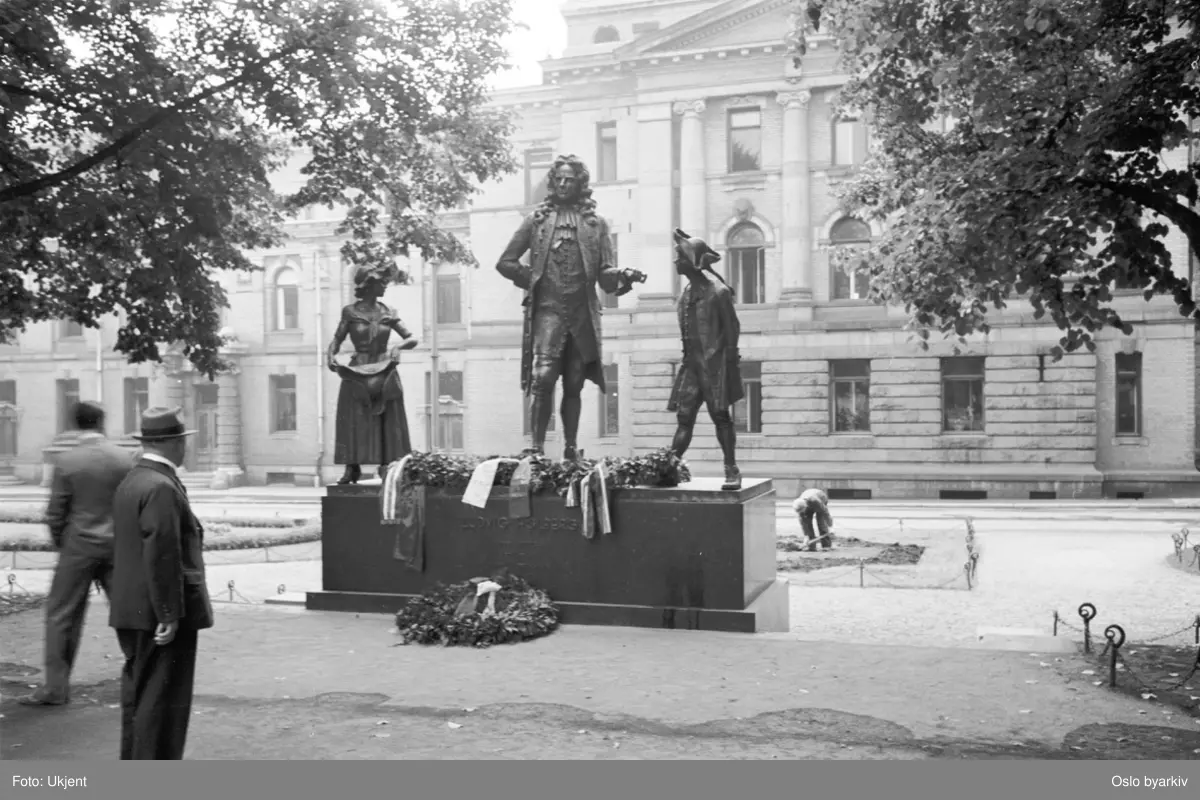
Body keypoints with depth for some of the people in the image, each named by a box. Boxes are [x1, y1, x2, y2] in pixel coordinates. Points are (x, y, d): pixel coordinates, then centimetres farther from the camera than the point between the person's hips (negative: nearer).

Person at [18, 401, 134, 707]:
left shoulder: (67, 461, -9)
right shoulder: (124, 458, -4)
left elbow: (55, 513, -6)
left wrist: (61, 544, 11)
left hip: (79, 547, -2)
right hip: (117, 547, 2)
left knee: (61, 615, 8)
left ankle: (56, 686, 11)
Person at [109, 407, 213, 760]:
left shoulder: (130, 482, 13)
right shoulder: (161, 488, -19)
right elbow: (162, 556, -23)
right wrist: (169, 614, -21)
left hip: (132, 611, 10)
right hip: (159, 612, -10)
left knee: (139, 692, 18)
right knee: (162, 698, -4)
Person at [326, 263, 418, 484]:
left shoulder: (388, 313, 4)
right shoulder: (350, 312, -1)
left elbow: (412, 339, 2)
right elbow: (337, 339, -2)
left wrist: (399, 346, -17)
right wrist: (330, 355, -21)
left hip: (385, 373, 2)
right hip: (356, 374, -2)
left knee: (388, 423, 1)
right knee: (354, 422, -2)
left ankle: (387, 467, 5)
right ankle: (352, 469, 5)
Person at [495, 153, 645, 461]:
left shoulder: (596, 223, 12)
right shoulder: (537, 219, 9)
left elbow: (604, 275, 6)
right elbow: (505, 263, 13)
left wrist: (624, 275, -14)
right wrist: (532, 280, 3)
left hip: (583, 314, 2)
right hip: (548, 310, -2)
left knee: (574, 386, 7)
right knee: (543, 378, -15)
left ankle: (571, 449, 16)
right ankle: (537, 447, -11)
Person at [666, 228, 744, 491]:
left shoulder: (718, 292, -9)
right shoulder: (686, 293, 11)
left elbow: (732, 329, -8)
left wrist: (730, 365, -12)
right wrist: (687, 358, 14)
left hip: (714, 363, -6)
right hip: (691, 363, 6)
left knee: (720, 416, -2)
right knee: (684, 418, 2)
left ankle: (731, 470, 6)